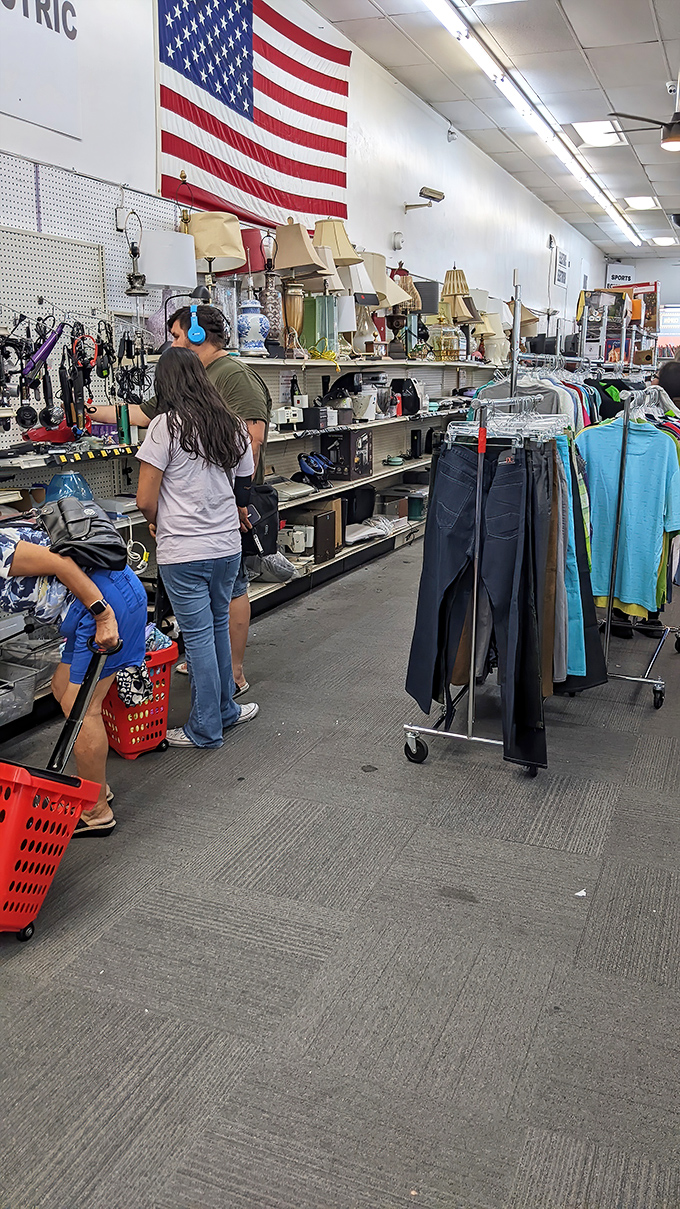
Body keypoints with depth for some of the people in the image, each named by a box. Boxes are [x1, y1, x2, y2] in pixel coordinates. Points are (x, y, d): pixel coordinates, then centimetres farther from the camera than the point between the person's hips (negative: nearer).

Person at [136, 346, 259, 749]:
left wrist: (158, 523, 7)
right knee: (219, 626, 20)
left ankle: (206, 730, 14)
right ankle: (225, 710, 32)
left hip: (183, 552, -5)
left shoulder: (167, 426, -11)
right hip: (227, 546, 6)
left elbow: (146, 500, -13)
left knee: (198, 636, 2)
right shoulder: (234, 427, 6)